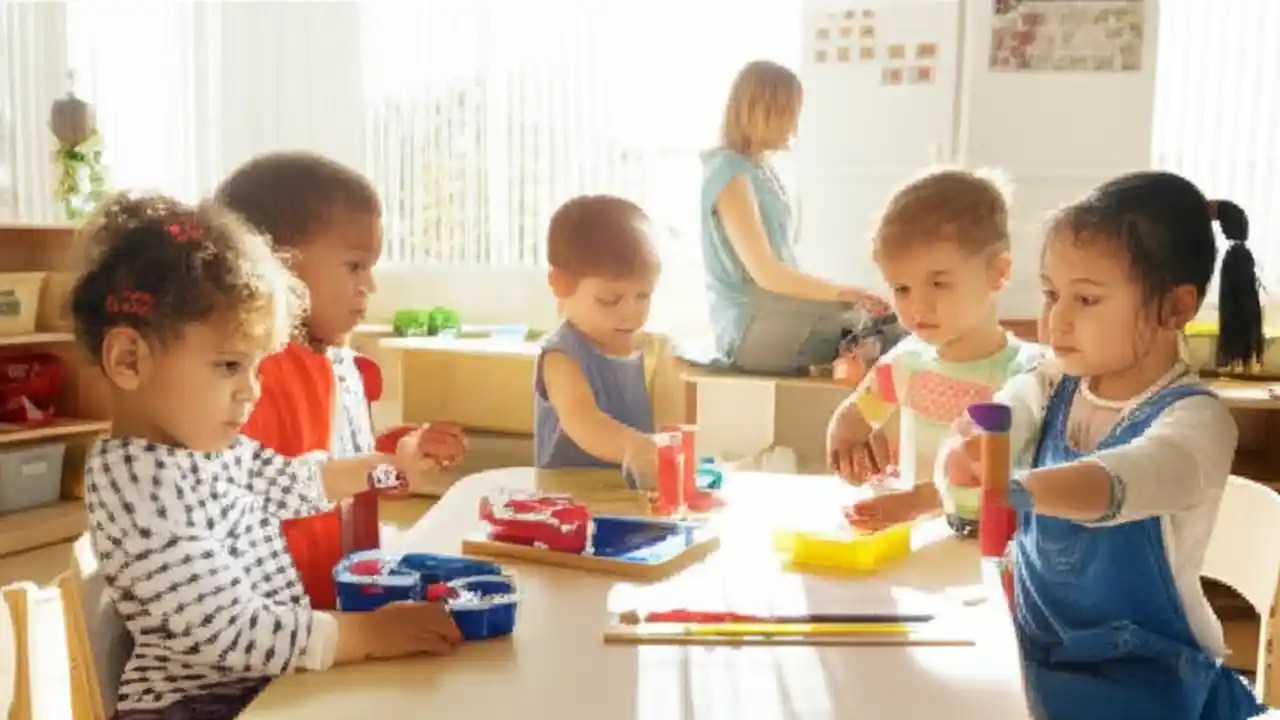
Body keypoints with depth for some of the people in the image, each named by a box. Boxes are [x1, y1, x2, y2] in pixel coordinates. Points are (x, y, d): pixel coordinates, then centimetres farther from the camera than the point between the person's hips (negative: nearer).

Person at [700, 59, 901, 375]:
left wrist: (842, 292, 5)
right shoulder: (729, 172, -13)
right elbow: (766, 273, -19)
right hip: (751, 329, -9)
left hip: (777, 316, 9)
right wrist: (845, 292, -14)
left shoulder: (762, 169, 15)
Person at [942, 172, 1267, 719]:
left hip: (1138, 674, -5)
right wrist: (963, 457, -37)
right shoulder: (1051, 388, 1)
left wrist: (1010, 489, -57)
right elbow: (969, 443, -13)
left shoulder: (1196, 421, -17)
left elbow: (1111, 486, -38)